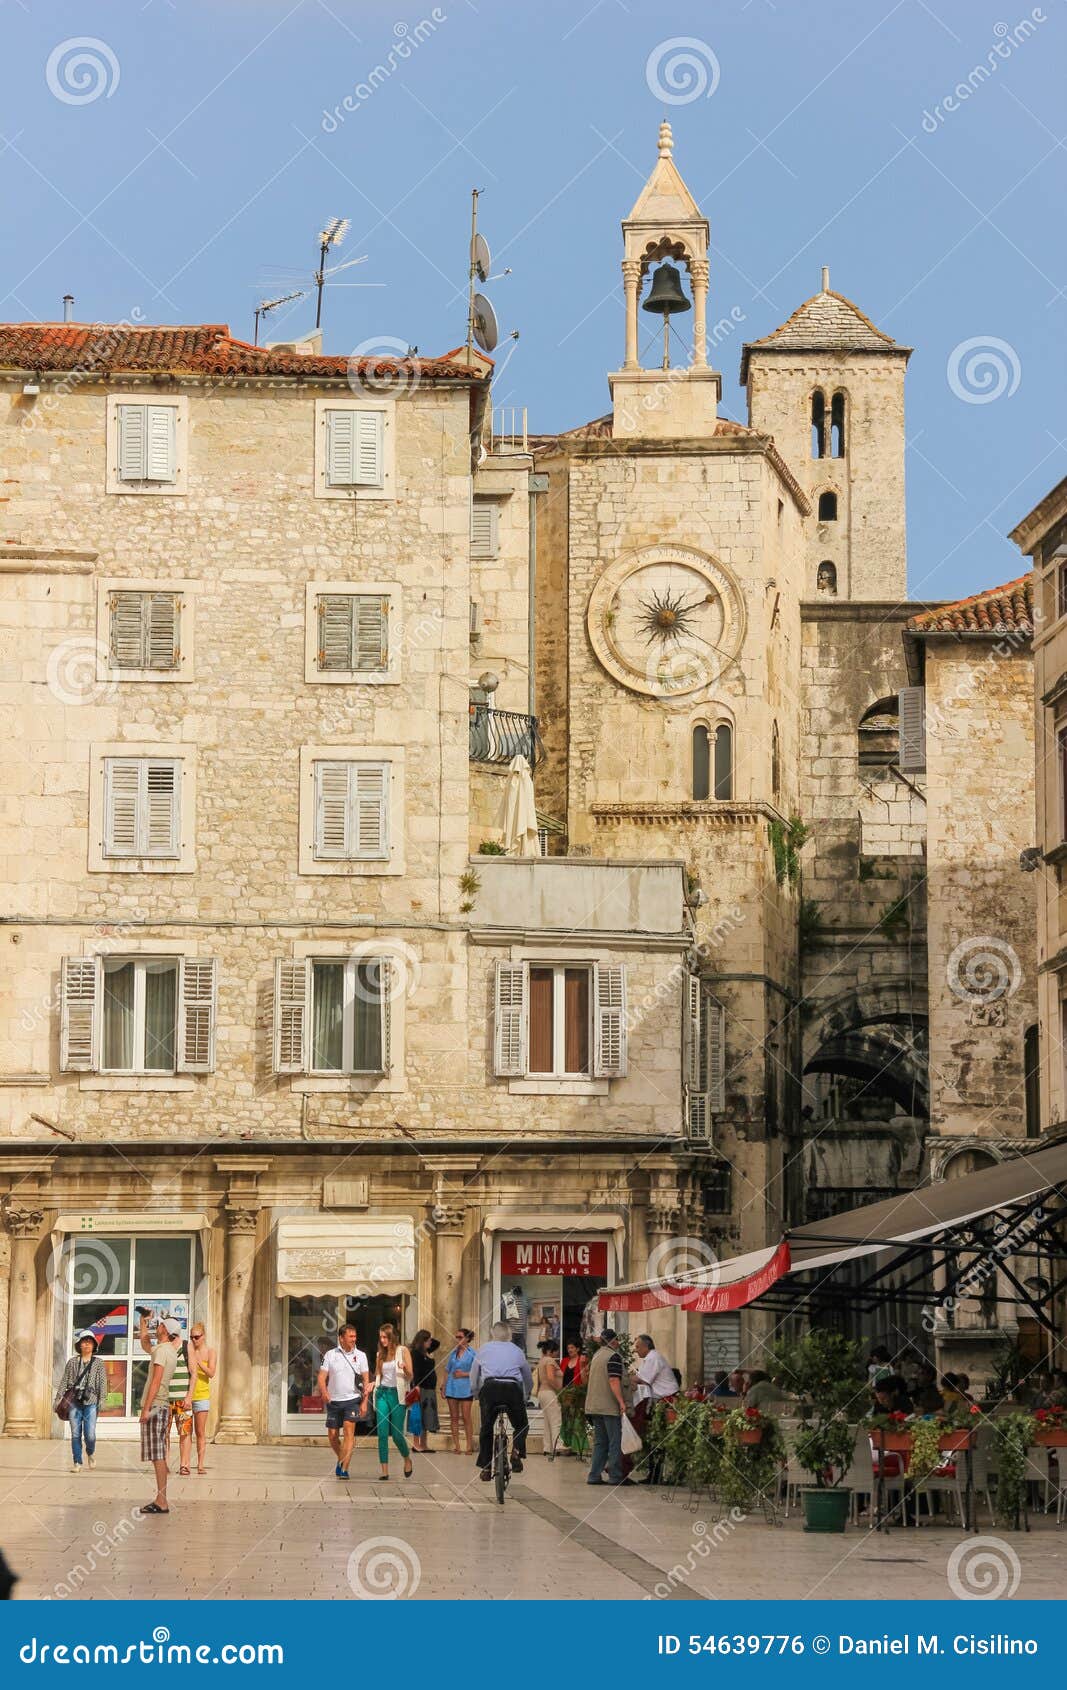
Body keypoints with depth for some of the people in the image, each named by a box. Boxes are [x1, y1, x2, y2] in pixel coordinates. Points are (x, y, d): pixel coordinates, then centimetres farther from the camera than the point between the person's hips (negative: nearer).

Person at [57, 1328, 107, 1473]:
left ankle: (91, 1452, 24)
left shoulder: (98, 1363, 7)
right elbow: (65, 1381, 10)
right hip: (75, 1402, 2)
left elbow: (102, 1382, 2)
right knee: (75, 1434, 0)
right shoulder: (72, 1362, 10)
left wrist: (102, 1400, -8)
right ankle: (77, 1463, 9)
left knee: (90, 1435, -8)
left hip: (90, 1402, -2)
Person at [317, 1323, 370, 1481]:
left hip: (352, 1399, -1)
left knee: (348, 1431, -17)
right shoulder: (330, 1355, 3)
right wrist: (324, 1391, -20)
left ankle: (343, 1468, -19)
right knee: (332, 1435, 7)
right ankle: (340, 1458, 35)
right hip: (334, 1401, 1)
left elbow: (366, 1379, 7)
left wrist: (364, 1402, 0)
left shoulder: (360, 1355, 4)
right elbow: (322, 1376, 0)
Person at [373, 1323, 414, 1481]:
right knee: (382, 1434, -4)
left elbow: (410, 1377, -2)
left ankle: (407, 1459, 26)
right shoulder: (381, 1354, 14)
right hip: (382, 1394, 4)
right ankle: (384, 1472, -3)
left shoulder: (403, 1351, 0)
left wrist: (405, 1369, -24)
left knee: (397, 1434, -3)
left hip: (397, 1394, -4)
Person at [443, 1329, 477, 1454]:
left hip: (465, 1389, -4)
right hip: (452, 1388, 4)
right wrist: (444, 1388, 11)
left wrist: (464, 1374, -12)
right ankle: (455, 1445, 10)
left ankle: (469, 1445, 0)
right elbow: (447, 1371, 15)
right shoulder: (453, 1353, 10)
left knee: (466, 1417, -5)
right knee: (454, 1417, 5)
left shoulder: (473, 1353, -3)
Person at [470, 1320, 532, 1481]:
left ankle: (485, 1467, 6)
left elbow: (473, 1380, 23)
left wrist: (478, 1396, 35)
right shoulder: (516, 1351, 23)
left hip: (489, 1388, 0)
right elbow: (529, 1381, 31)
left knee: (486, 1429, 12)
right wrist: (524, 1398, 45)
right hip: (512, 1388, 0)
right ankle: (517, 1451, -7)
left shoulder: (483, 1350, 22)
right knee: (521, 1425, 19)